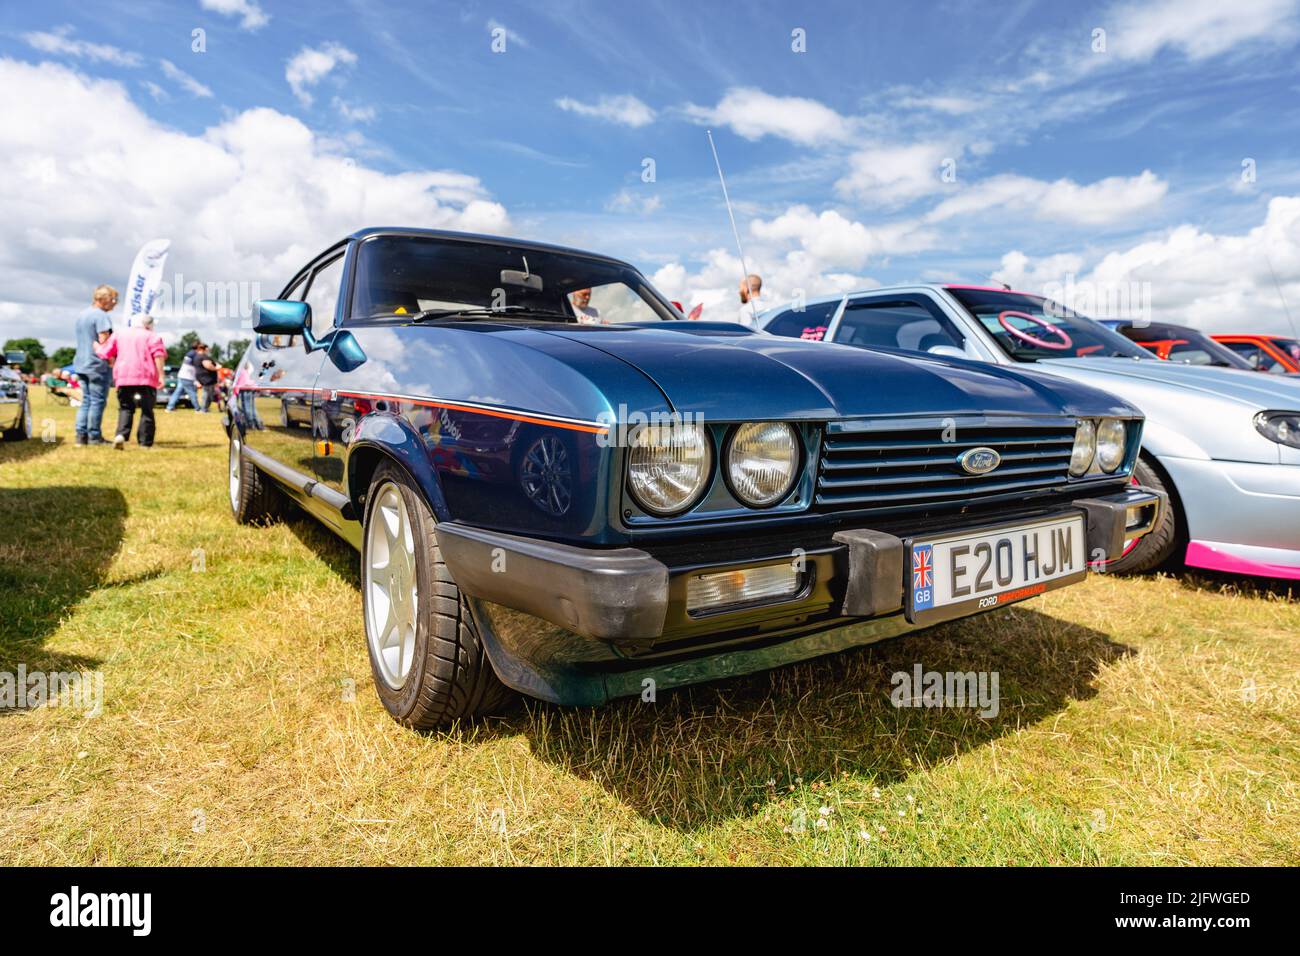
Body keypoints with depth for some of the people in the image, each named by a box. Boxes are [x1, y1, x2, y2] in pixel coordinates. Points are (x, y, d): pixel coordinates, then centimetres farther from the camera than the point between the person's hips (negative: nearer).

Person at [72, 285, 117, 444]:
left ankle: (81, 435, 11)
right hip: (97, 365, -9)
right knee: (98, 401, -3)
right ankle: (94, 436, 0)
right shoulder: (101, 316, -12)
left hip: (81, 364, 9)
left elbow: (86, 340, 20)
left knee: (86, 400, 12)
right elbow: (103, 341, -18)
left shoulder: (81, 315, 16)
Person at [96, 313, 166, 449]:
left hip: (123, 377, 3)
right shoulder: (152, 336, 6)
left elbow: (106, 353, 14)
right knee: (147, 410, 3)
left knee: (125, 408, 11)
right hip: (146, 378, -3)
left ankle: (121, 434, -11)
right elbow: (159, 355, -8)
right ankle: (145, 443, 0)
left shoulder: (118, 334, 17)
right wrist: (161, 376, -9)